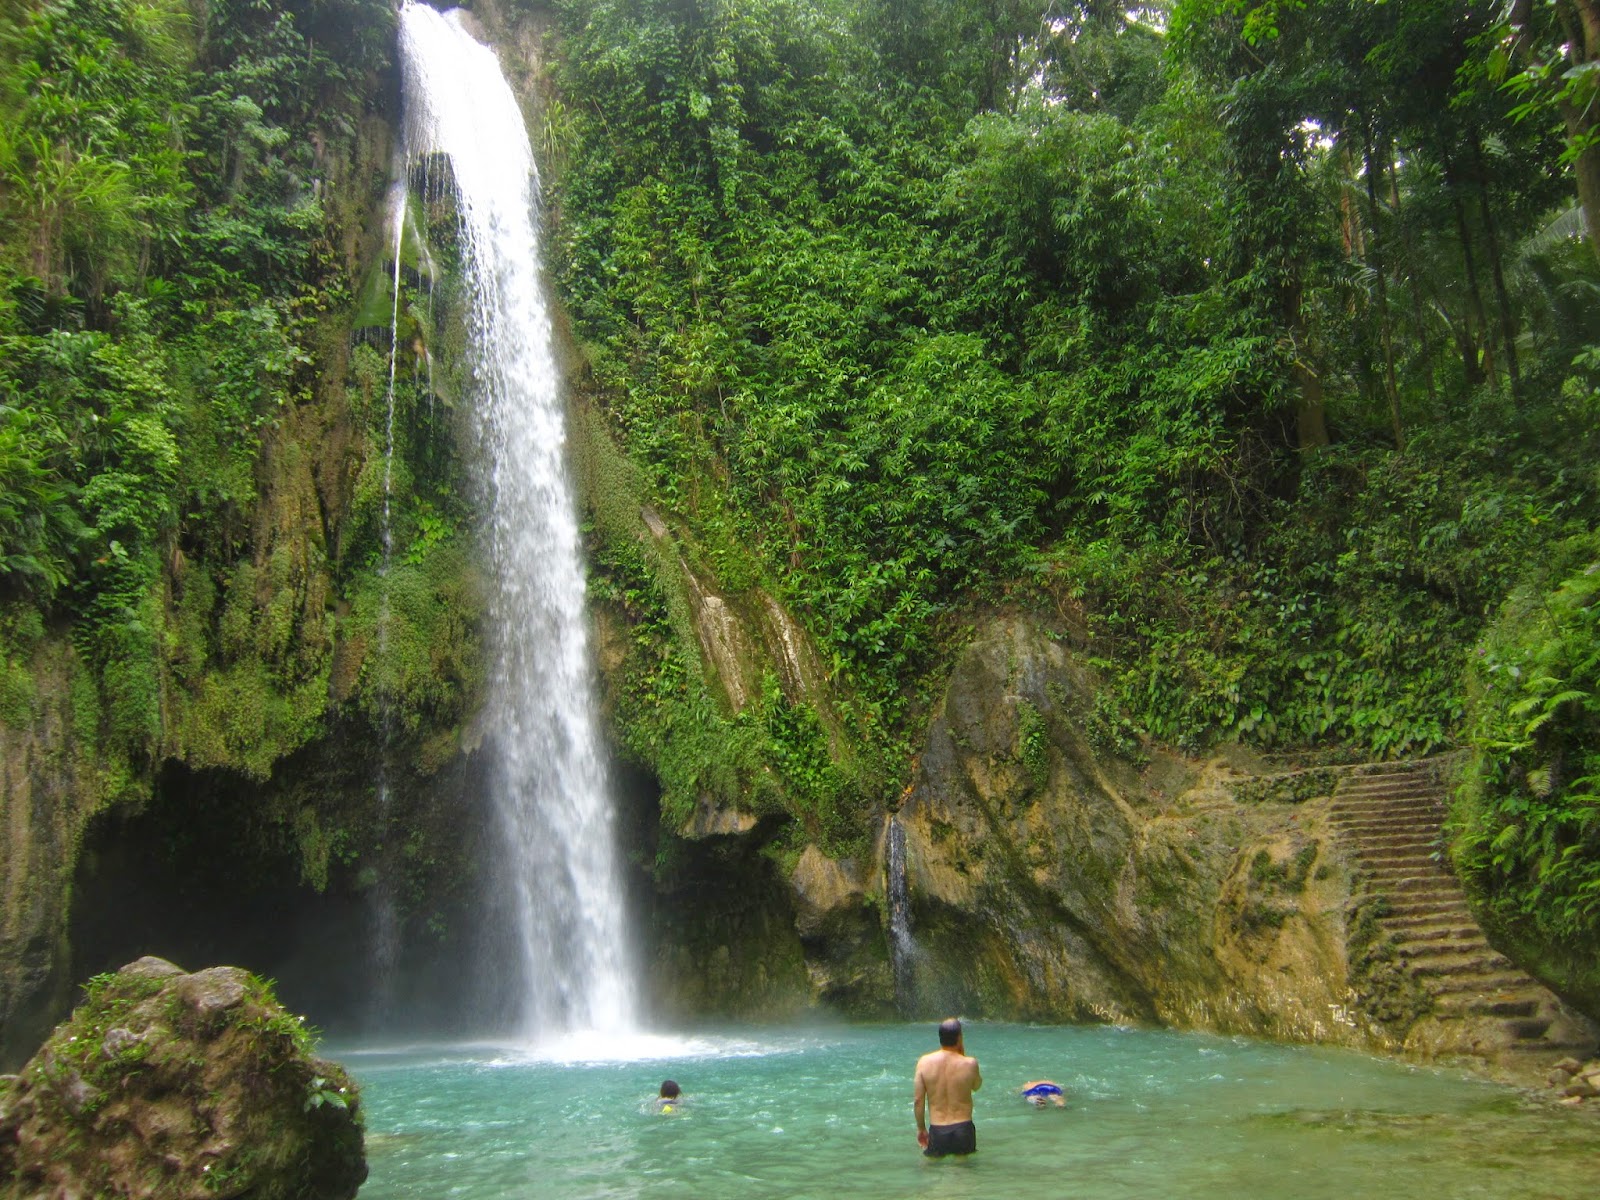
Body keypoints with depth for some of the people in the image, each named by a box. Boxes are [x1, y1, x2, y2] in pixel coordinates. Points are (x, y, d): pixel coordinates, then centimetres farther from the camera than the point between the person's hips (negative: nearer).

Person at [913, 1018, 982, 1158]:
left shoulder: (924, 1062, -6)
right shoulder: (970, 1064, -10)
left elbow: (918, 1100, -1)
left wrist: (921, 1128, 12)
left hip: (937, 1132, 1)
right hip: (963, 1129, -1)